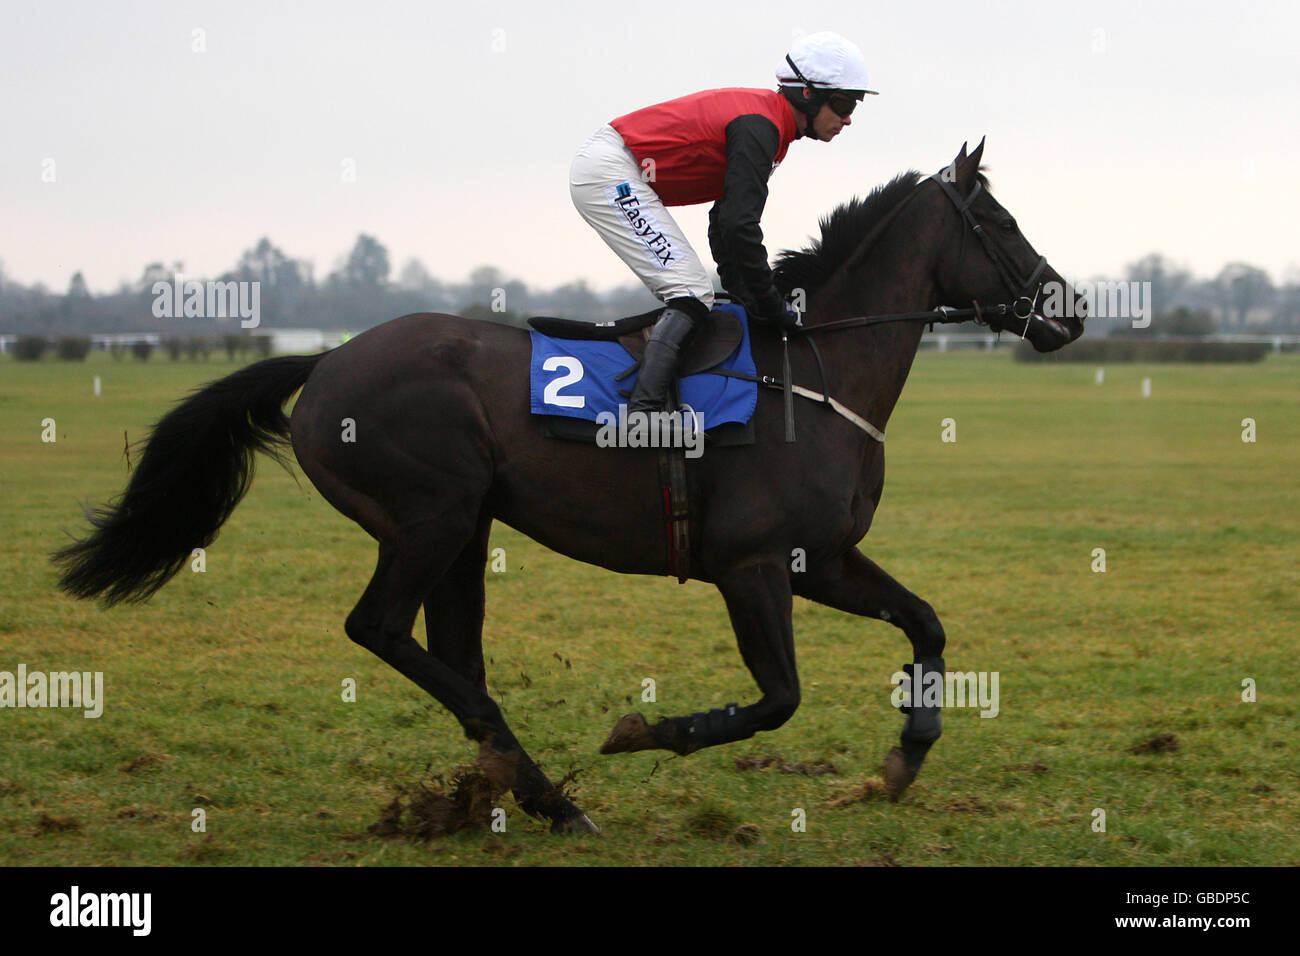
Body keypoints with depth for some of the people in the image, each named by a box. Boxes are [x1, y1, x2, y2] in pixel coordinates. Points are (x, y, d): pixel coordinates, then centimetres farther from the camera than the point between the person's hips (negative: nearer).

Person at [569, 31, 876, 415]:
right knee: (692, 294, -16)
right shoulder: (758, 127, -18)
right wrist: (771, 305, -16)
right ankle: (642, 412, -29)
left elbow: (725, 220, 20)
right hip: (609, 172, -11)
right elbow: (740, 226, -24)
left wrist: (744, 292, 12)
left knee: (687, 293, 13)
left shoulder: (767, 123, 14)